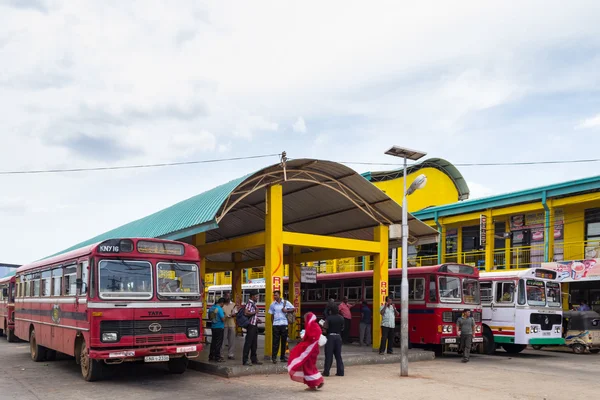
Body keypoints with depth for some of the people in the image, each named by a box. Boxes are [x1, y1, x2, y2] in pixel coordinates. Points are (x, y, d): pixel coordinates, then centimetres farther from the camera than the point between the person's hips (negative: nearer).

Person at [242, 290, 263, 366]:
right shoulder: (249, 303, -12)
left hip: (255, 325, 10)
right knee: (248, 343, -6)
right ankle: (245, 360, -4)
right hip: (251, 325, -10)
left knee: (254, 344, 15)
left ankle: (254, 359, 23)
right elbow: (246, 313, -25)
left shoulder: (254, 304, 17)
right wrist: (255, 312, -16)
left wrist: (256, 319, 11)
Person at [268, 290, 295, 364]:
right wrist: (272, 324, 4)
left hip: (284, 324, 0)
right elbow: (272, 315, 10)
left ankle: (282, 357, 18)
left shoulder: (286, 302, 2)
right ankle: (274, 357, -1)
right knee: (275, 341, -3)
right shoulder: (273, 304, 6)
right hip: (276, 325, 0)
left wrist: (287, 310, -11)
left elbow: (293, 309, 6)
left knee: (284, 341, 8)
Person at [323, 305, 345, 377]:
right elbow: (342, 328, 6)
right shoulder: (341, 318, 3)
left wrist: (322, 324, 3)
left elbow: (325, 327, -16)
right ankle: (340, 371, 10)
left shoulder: (329, 318, -11)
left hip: (330, 336, -4)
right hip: (338, 336, 4)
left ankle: (326, 371, 1)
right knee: (338, 355, 10)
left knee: (329, 355, 0)